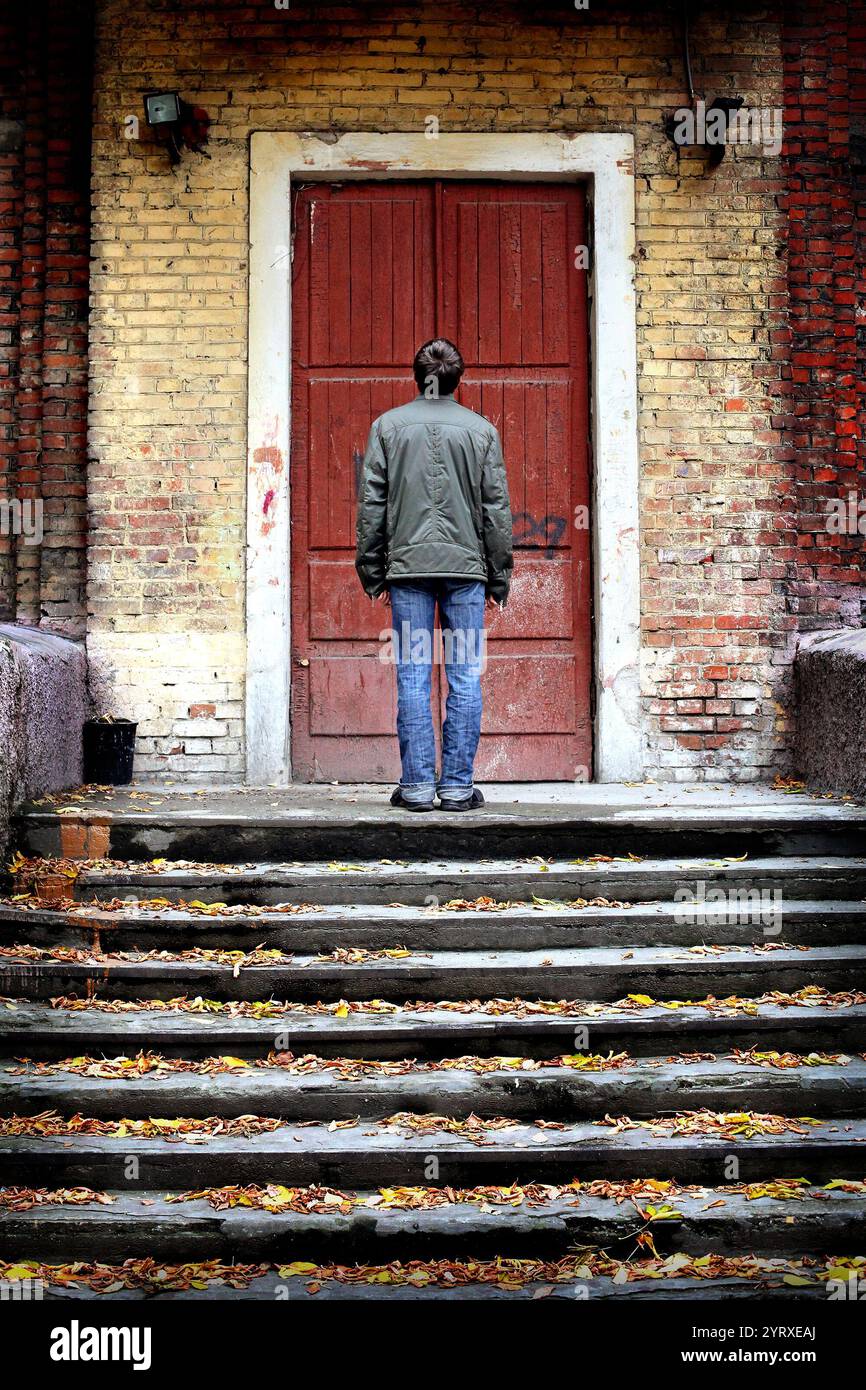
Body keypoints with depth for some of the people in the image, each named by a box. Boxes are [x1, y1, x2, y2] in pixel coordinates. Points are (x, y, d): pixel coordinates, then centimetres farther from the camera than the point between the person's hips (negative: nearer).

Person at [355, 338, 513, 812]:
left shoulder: (387, 426, 5)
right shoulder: (481, 429, 5)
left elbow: (372, 504, 3)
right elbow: (497, 510, 5)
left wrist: (373, 574, 8)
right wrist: (498, 579, 11)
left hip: (408, 565, 0)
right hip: (466, 566, 0)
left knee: (413, 677, 3)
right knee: (465, 677, 4)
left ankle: (417, 786, 4)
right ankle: (458, 786, 5)